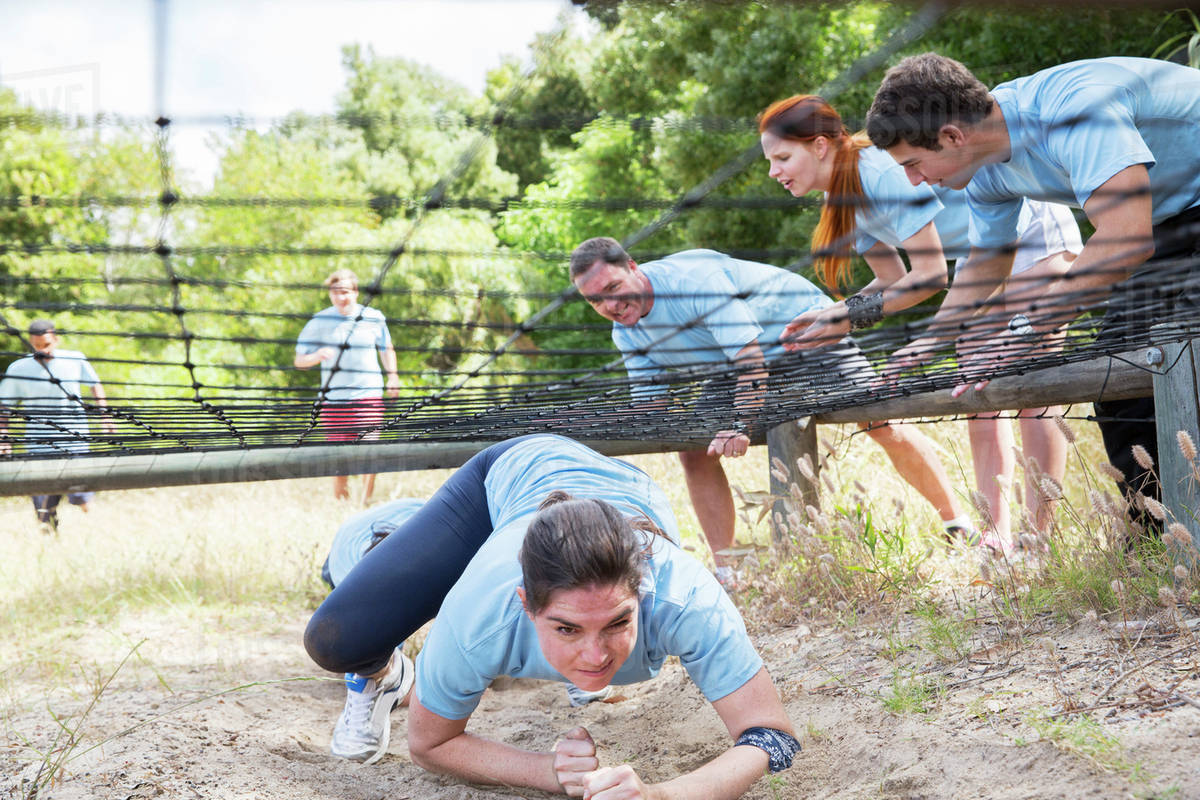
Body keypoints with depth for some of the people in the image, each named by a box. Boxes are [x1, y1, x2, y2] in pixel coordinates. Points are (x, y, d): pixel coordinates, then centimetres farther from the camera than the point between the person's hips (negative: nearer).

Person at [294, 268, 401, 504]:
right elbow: (299, 360, 2)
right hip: (333, 398, 0)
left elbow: (386, 349, 21)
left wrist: (393, 376, 8)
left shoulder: (373, 317, 4)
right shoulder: (320, 322, 1)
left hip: (368, 395, 0)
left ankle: (366, 503, -1)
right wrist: (318, 356, -18)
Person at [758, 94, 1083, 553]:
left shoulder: (885, 174, -31)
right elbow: (893, 278, 3)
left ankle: (1040, 536, -7)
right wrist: (831, 316, -12)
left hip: (1035, 235, -9)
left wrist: (853, 317, -27)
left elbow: (931, 274, -29)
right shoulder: (846, 195, -3)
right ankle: (996, 537, 2)